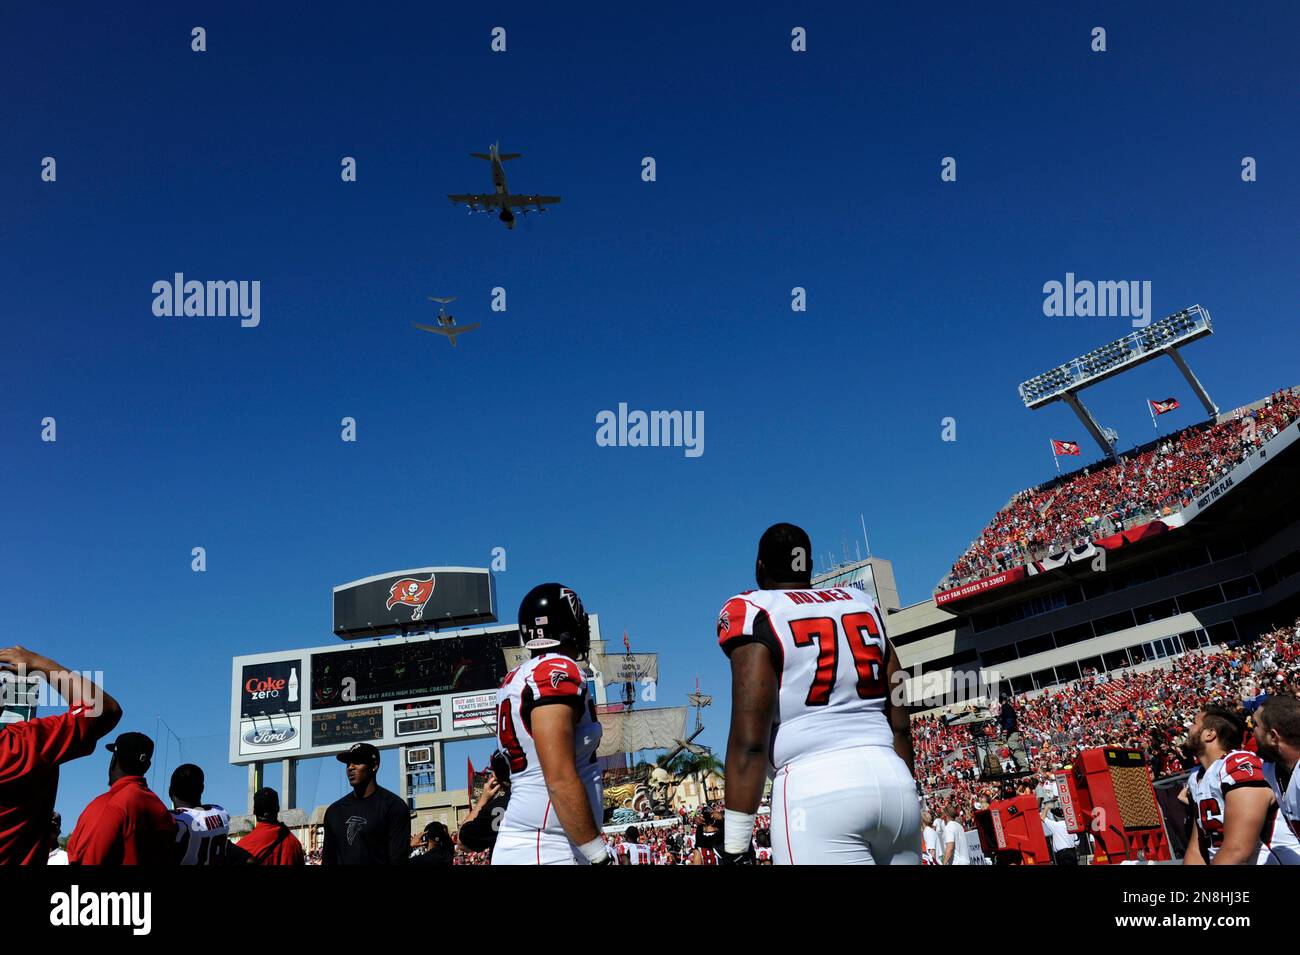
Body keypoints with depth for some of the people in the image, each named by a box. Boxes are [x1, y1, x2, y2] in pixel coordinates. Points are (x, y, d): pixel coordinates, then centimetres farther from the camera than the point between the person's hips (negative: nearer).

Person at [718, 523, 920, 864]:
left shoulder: (757, 615, -1)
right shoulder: (862, 606, 16)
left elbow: (750, 742, -10)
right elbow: (900, 724, 16)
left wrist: (734, 847, -8)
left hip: (815, 789, -6)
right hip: (892, 782, 6)